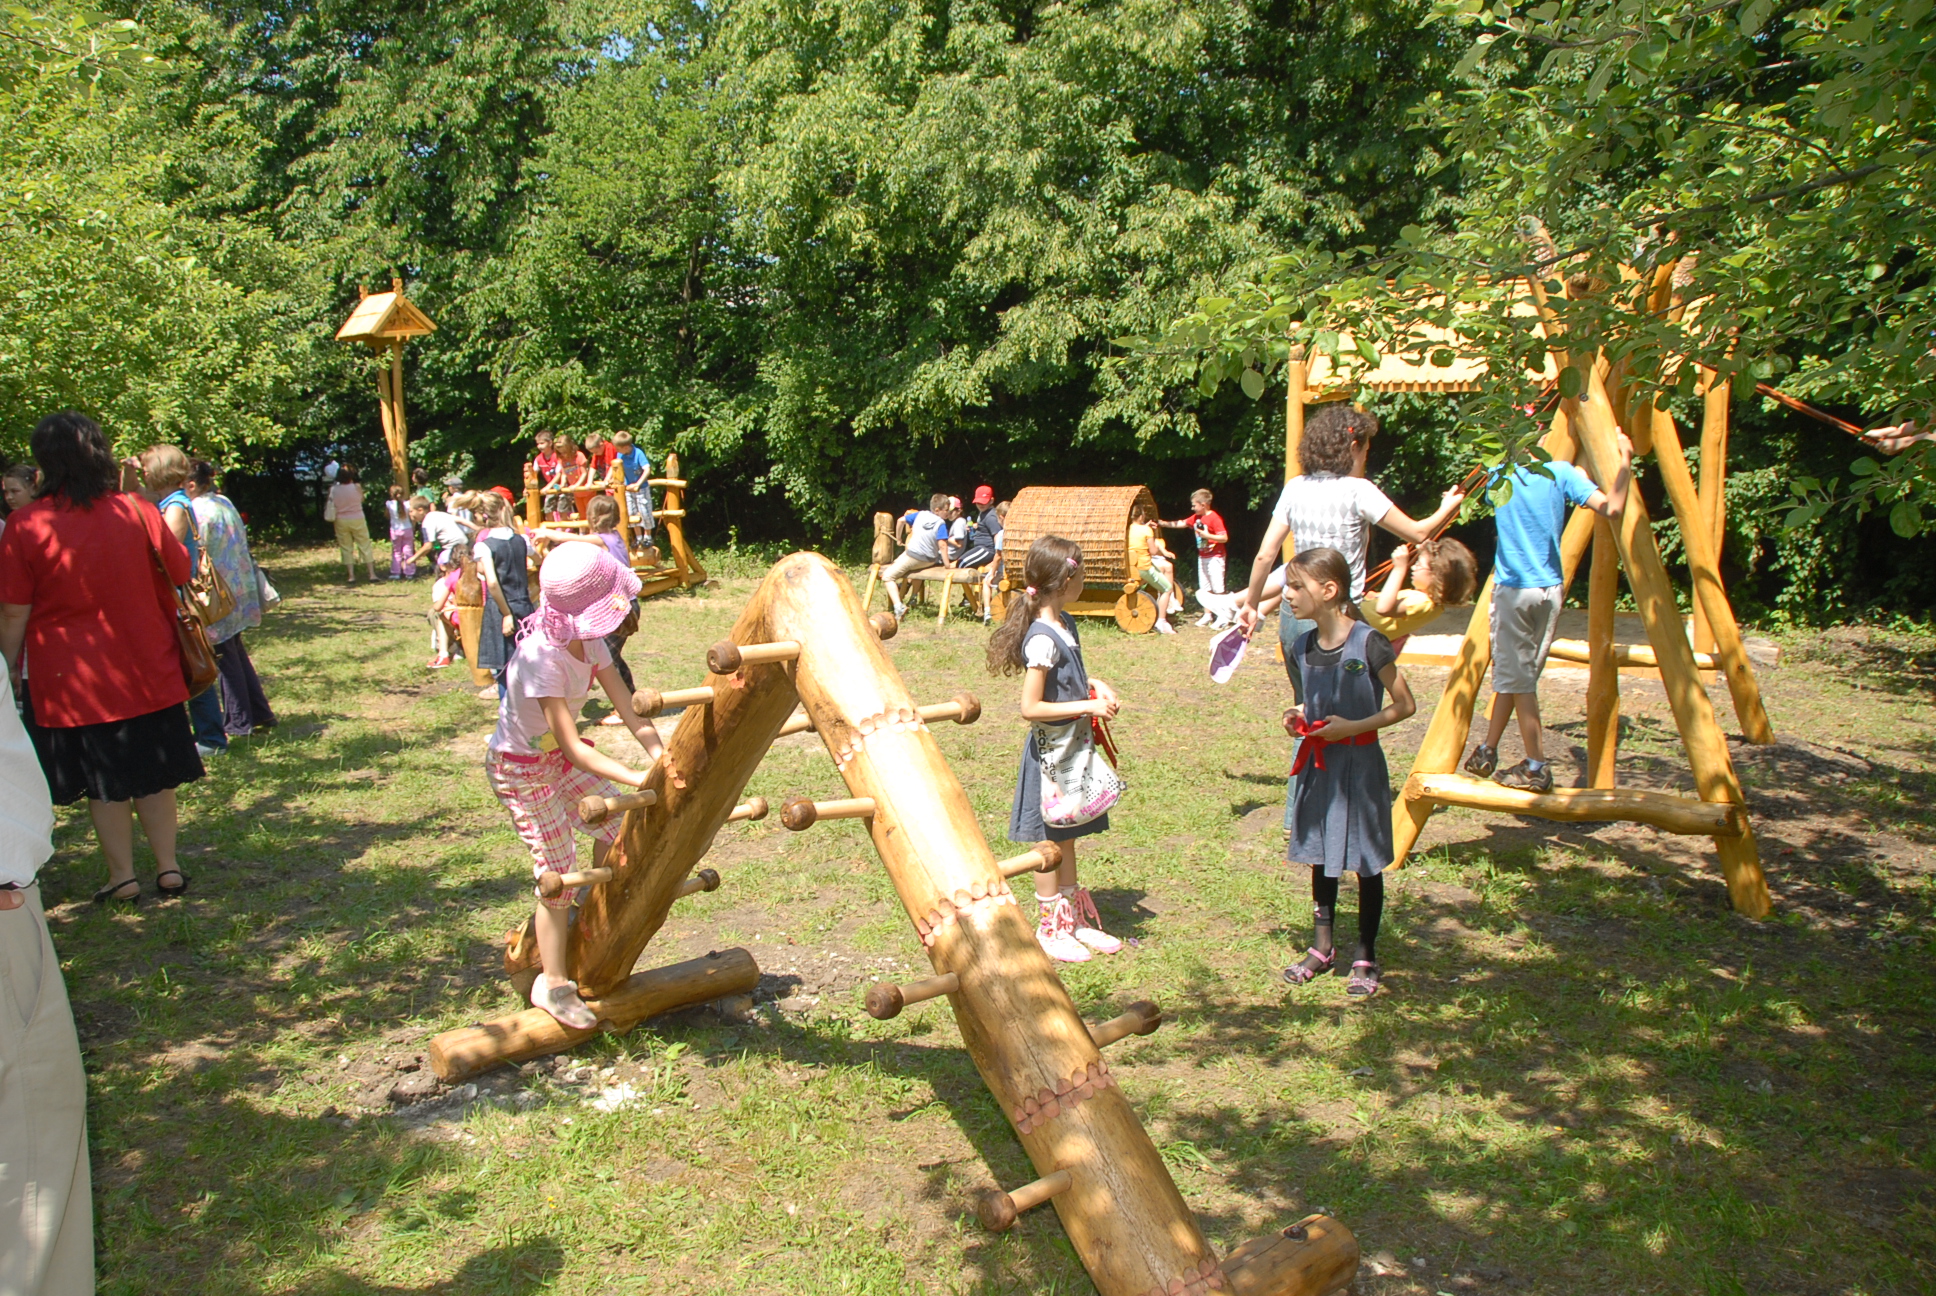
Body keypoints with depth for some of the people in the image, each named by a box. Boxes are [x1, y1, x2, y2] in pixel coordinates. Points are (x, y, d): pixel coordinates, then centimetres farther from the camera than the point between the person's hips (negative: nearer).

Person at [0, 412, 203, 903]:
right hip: (147, 671, 2)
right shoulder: (136, 510, -8)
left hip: (71, 676, -2)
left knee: (104, 781, 10)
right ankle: (168, 867, 18)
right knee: (153, 773, 14)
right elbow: (181, 572, 5)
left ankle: (122, 876, 18)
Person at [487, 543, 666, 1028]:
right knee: (557, 875, -3)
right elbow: (574, 748, -34)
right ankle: (552, 985, 14)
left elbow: (628, 707, -15)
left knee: (618, 827, 5)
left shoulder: (588, 642, -10)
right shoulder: (541, 657, -34)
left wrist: (661, 757, -30)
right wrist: (634, 778, -40)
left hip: (559, 755, 7)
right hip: (521, 769, -7)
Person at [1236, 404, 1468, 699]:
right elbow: (1418, 532, -1)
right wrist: (1448, 507, 18)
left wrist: (1251, 604, 15)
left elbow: (1265, 555, 4)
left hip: (1291, 617, 6)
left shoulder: (1295, 488, 5)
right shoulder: (1357, 491, -8)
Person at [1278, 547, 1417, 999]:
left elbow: (1405, 705, -11)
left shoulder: (1368, 644, -17)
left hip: (1359, 764, -6)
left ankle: (1366, 956, 21)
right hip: (1316, 763, 6)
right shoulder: (1303, 647, 2)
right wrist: (1299, 716, -1)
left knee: (1365, 862, 6)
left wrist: (1354, 726, -20)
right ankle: (1322, 948, 30)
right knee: (1320, 857, 15)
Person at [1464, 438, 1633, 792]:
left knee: (1516, 678, 3)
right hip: (1550, 590, 3)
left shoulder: (1499, 474, -5)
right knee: (1517, 675, 14)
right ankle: (1487, 752, 23)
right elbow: (1612, 507, -12)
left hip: (1513, 589, -3)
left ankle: (1537, 768, 2)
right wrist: (1626, 457, -7)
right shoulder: (1561, 472, -5)